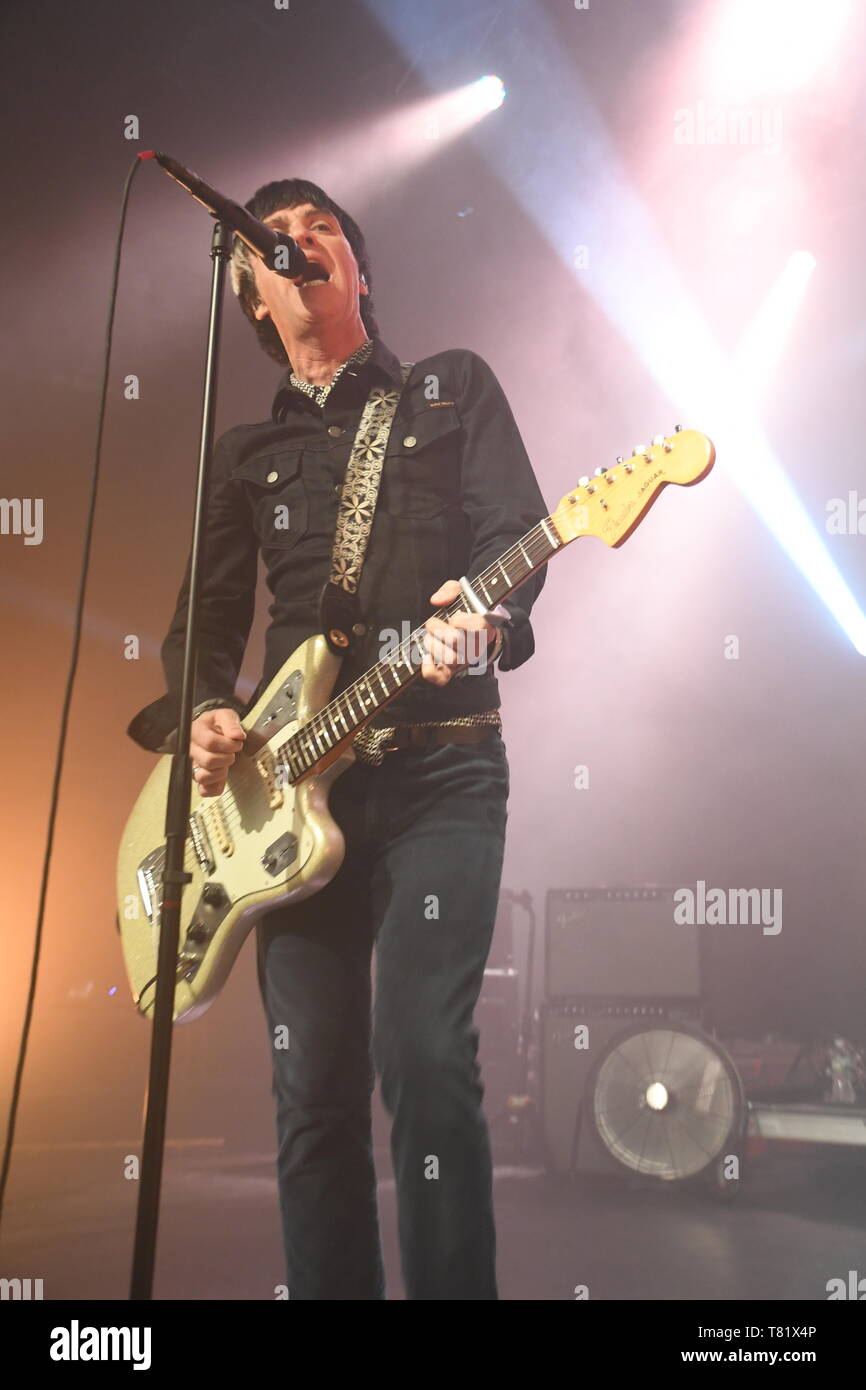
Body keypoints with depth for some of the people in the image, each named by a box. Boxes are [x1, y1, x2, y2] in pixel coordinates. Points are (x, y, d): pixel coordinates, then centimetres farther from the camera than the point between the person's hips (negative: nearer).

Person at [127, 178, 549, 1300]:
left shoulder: (452, 387, 13)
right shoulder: (247, 453, 20)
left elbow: (518, 526, -2)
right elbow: (204, 620, 19)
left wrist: (481, 618, -24)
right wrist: (207, 715, -3)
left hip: (440, 764, -3)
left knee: (425, 1053, -15)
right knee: (314, 1084, 4)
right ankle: (329, 1285, 18)